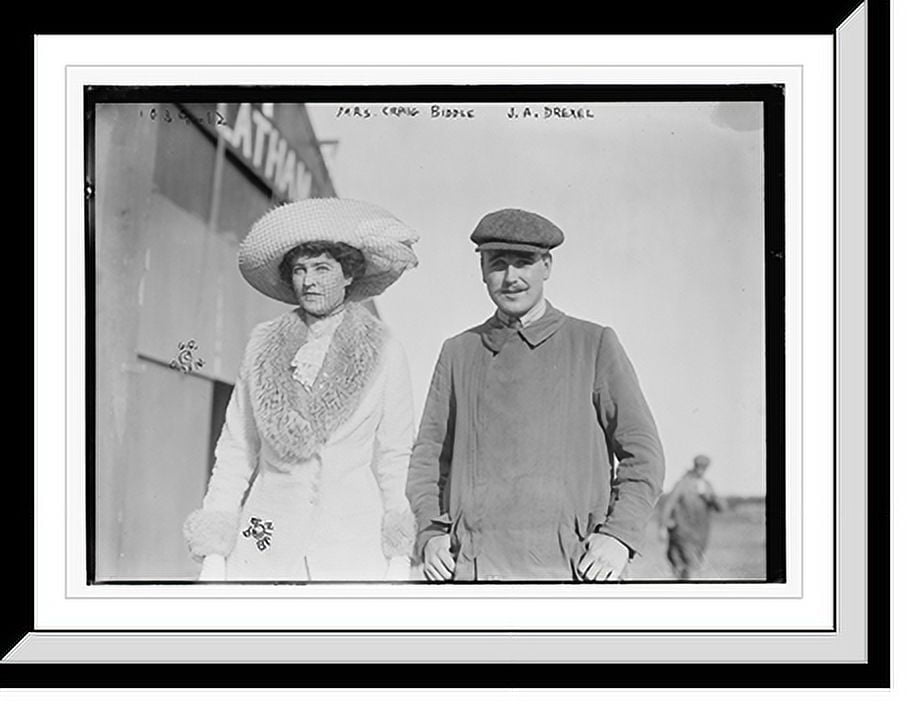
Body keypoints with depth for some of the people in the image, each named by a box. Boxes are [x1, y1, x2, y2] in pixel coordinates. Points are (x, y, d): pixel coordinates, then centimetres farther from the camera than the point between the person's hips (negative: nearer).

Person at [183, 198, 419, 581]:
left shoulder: (383, 353, 2)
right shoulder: (263, 346, 8)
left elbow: (395, 460, 4)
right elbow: (235, 451, 11)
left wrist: (399, 559, 0)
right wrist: (214, 554, 6)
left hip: (353, 549, -1)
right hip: (267, 546, 2)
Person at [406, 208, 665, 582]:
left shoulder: (594, 345, 7)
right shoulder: (458, 353, 14)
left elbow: (643, 453, 7)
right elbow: (429, 454, 19)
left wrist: (619, 536, -6)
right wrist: (430, 534, 4)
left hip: (568, 567, -2)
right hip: (473, 568, 2)